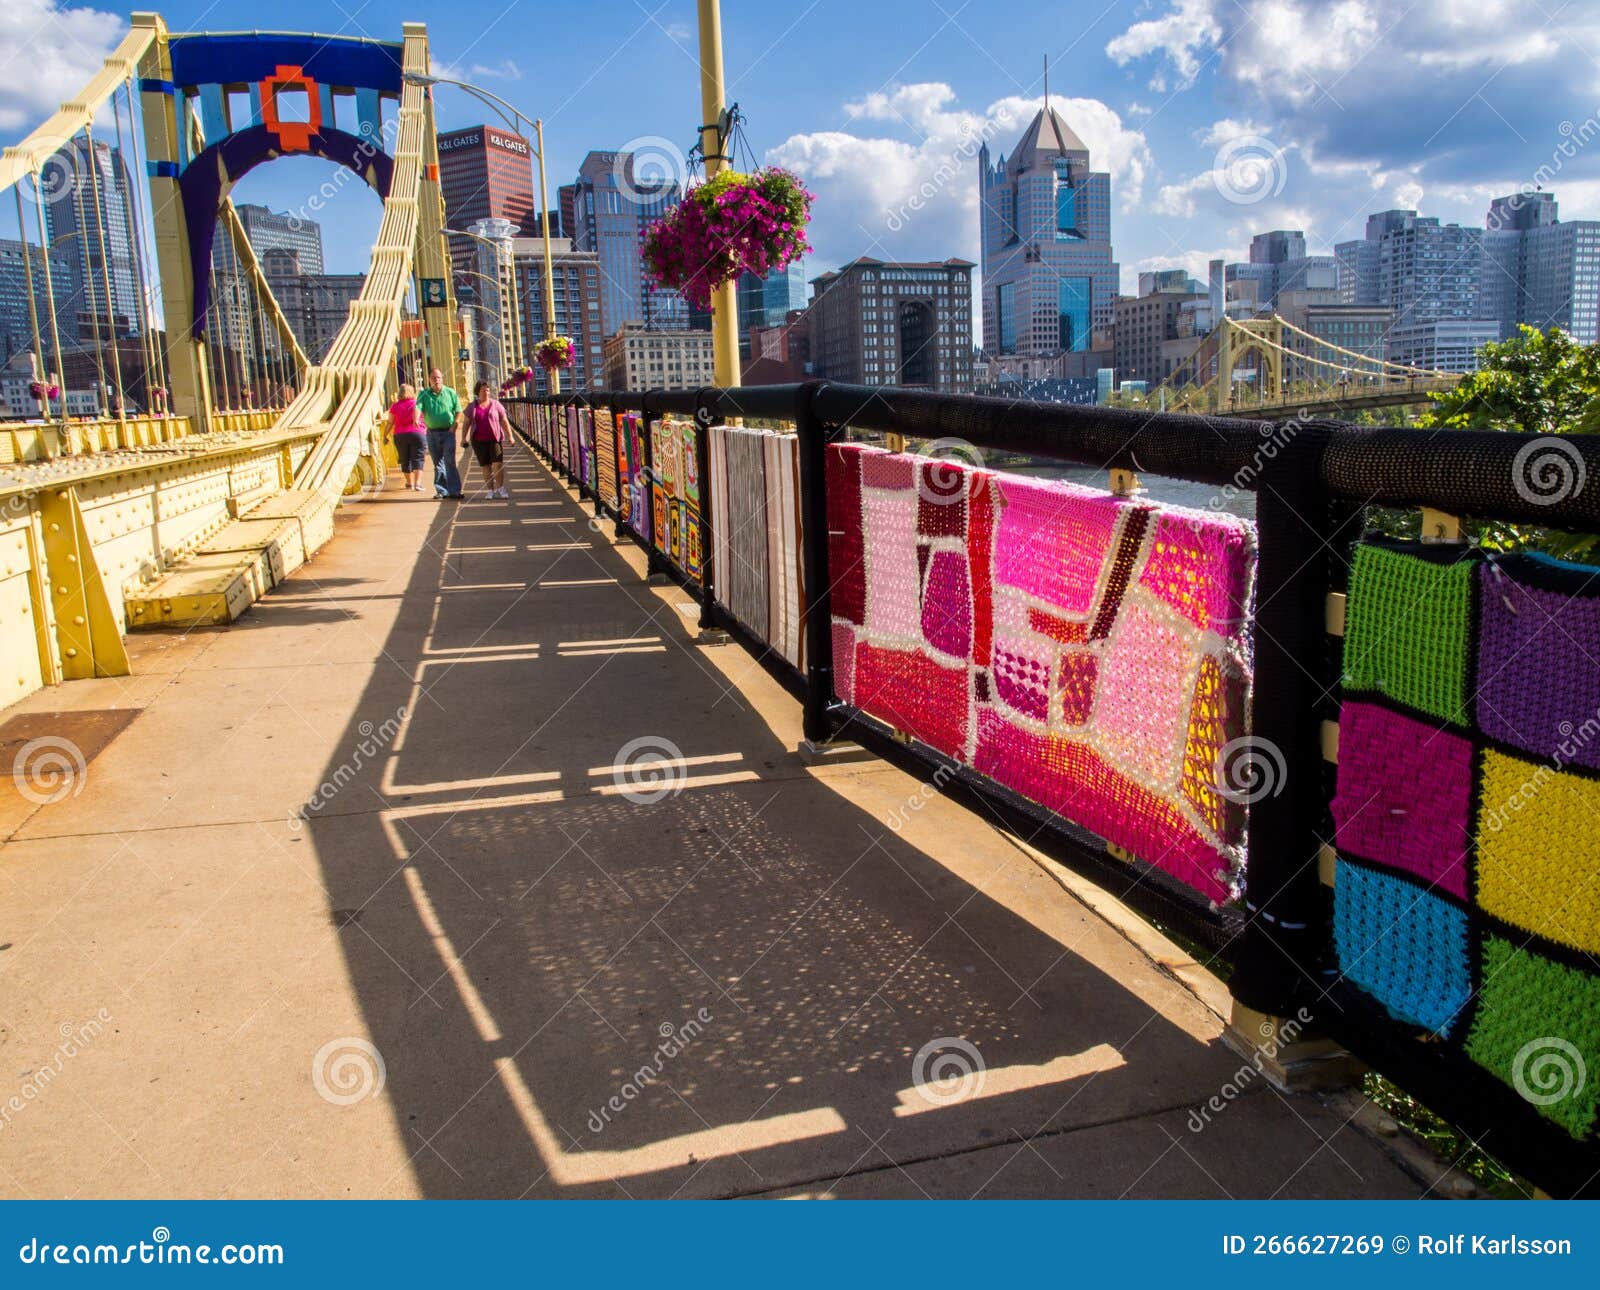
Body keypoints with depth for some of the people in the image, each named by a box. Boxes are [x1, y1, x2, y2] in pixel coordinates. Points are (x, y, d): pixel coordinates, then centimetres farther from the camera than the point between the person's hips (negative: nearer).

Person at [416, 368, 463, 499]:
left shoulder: (451, 393, 3)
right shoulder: (424, 394, 3)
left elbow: (458, 412, 6)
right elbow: (418, 408, -12)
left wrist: (454, 426, -7)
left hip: (448, 432, -2)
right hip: (432, 433, 2)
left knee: (449, 461, -10)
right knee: (438, 463, 7)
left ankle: (454, 490, -9)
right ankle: (442, 491, 14)